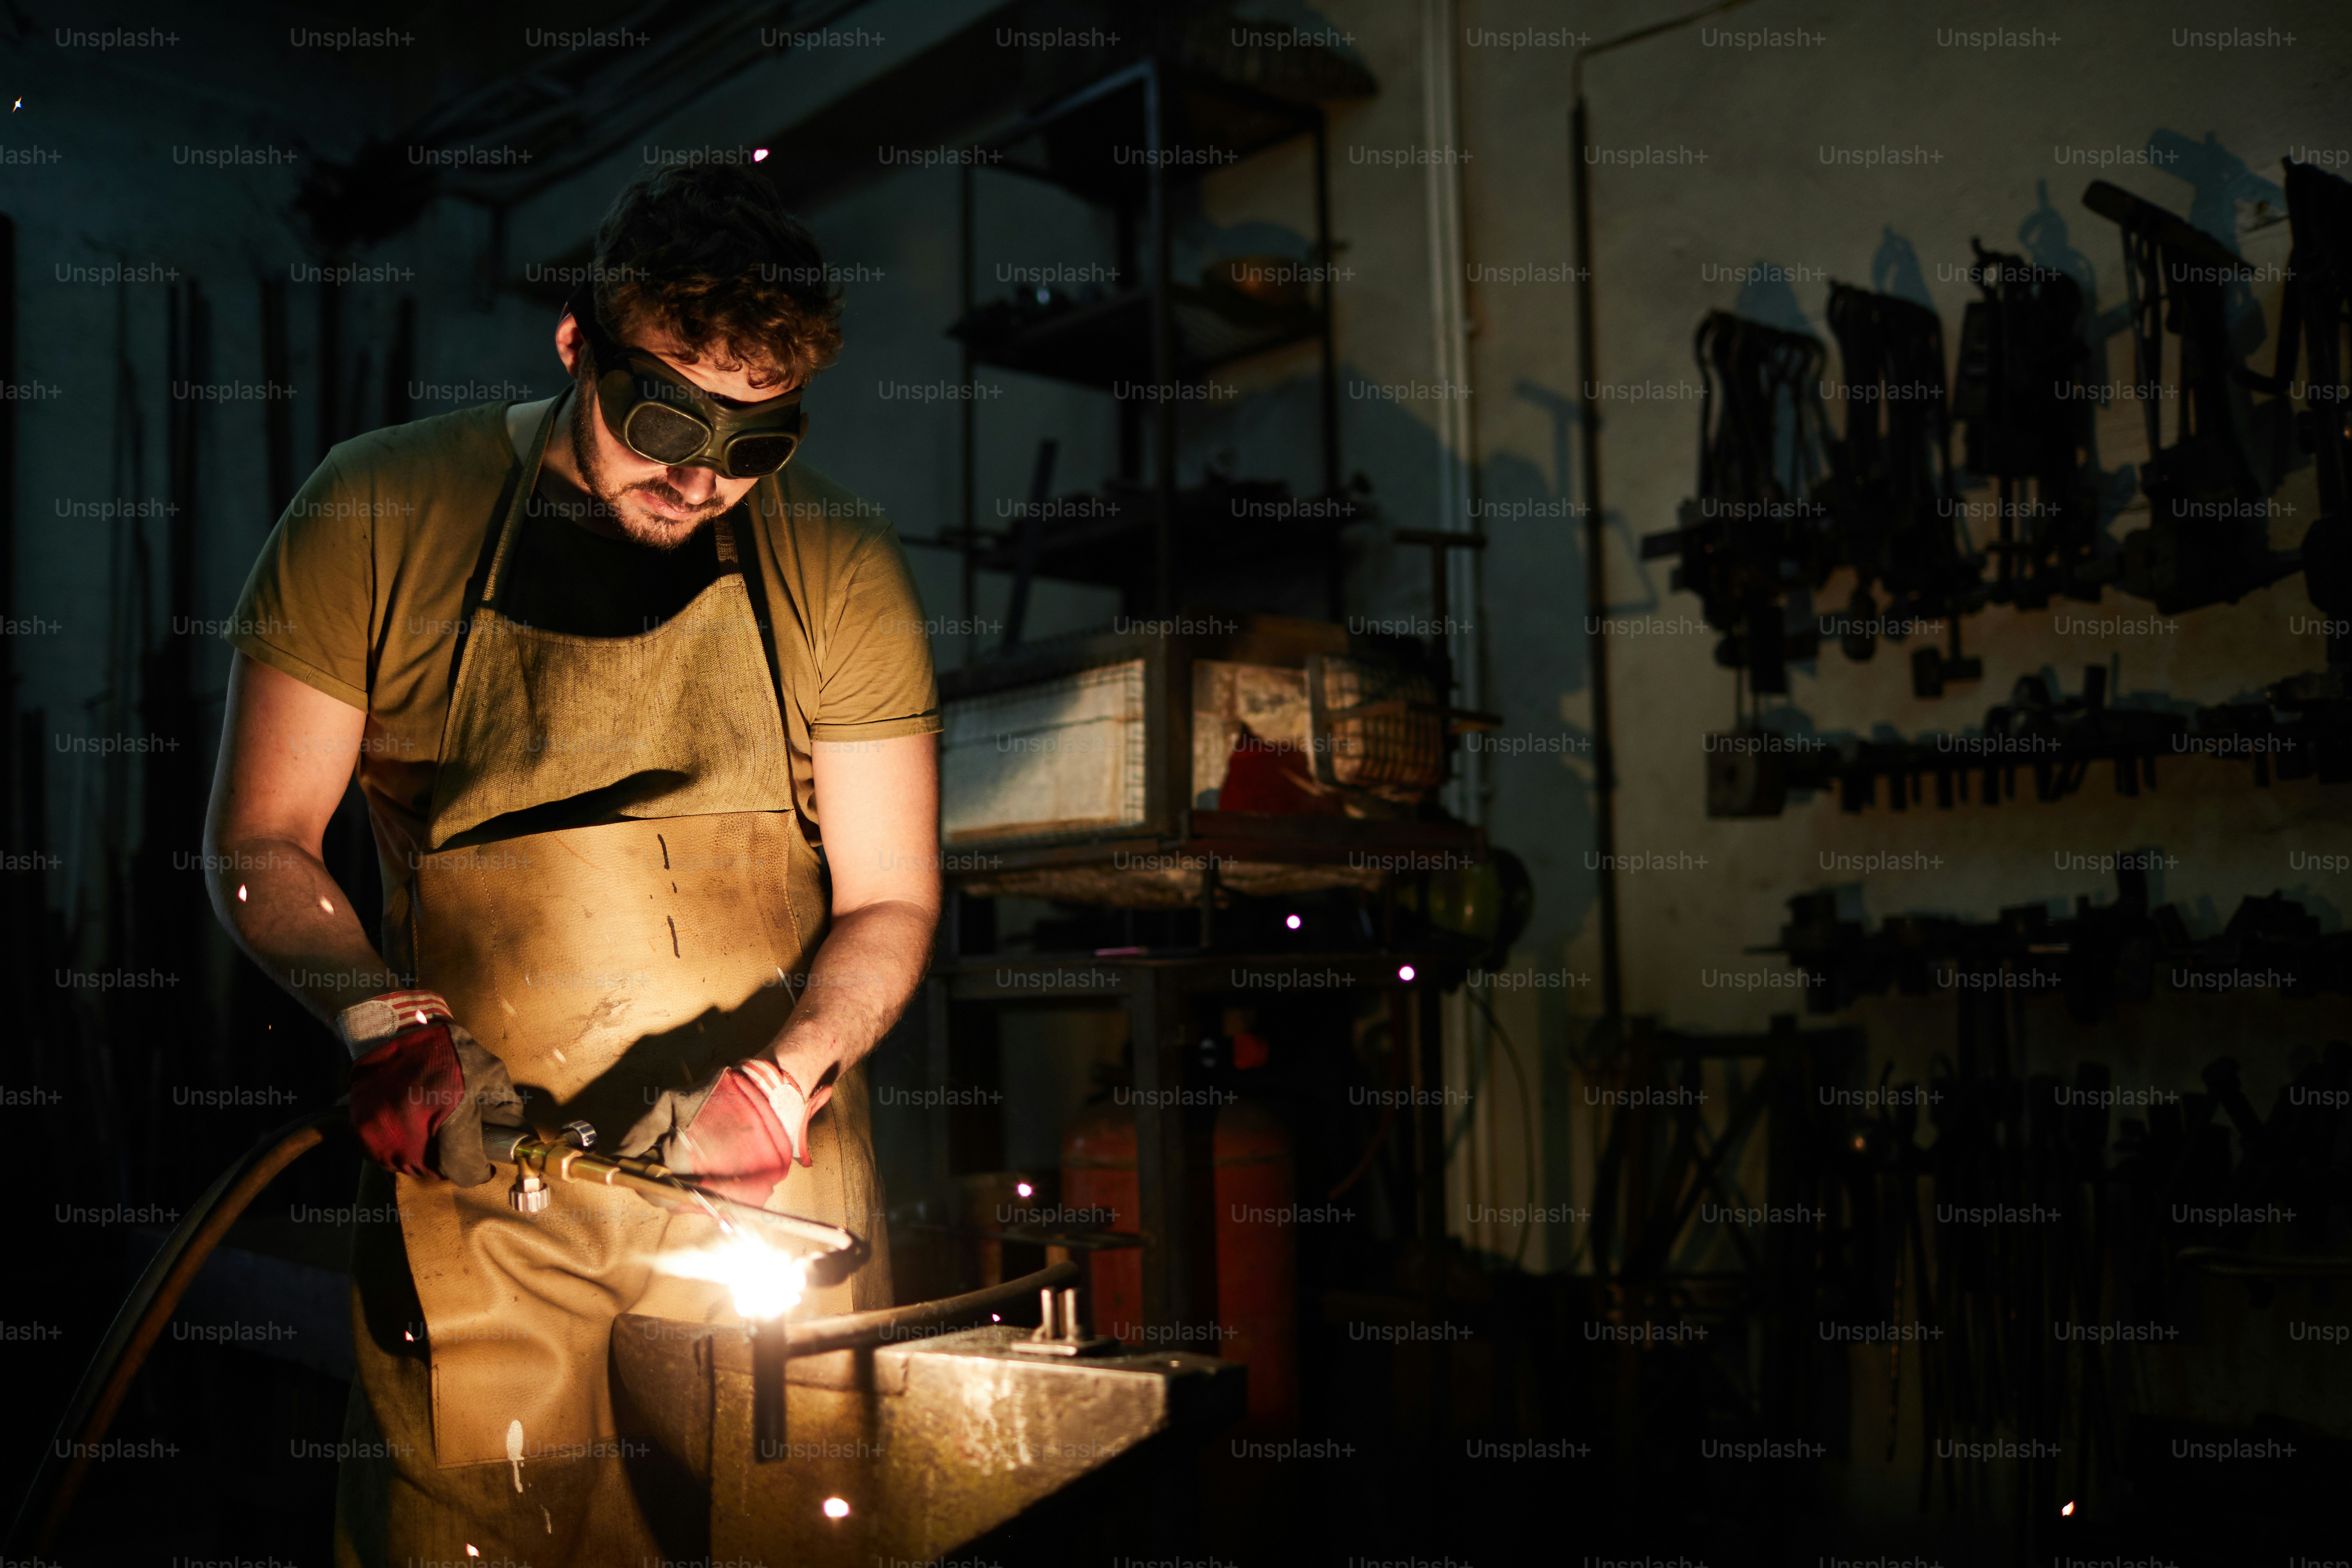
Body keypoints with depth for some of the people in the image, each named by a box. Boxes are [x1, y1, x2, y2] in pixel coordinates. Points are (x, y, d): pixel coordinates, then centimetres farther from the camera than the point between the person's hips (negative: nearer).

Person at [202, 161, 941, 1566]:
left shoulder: (840, 570, -2)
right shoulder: (379, 518, -4)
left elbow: (891, 900, 2)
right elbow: (260, 844, 2)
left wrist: (777, 1084, -14)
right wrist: (394, 1032, -13)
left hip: (769, 1186, 1)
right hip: (476, 1185, 0)